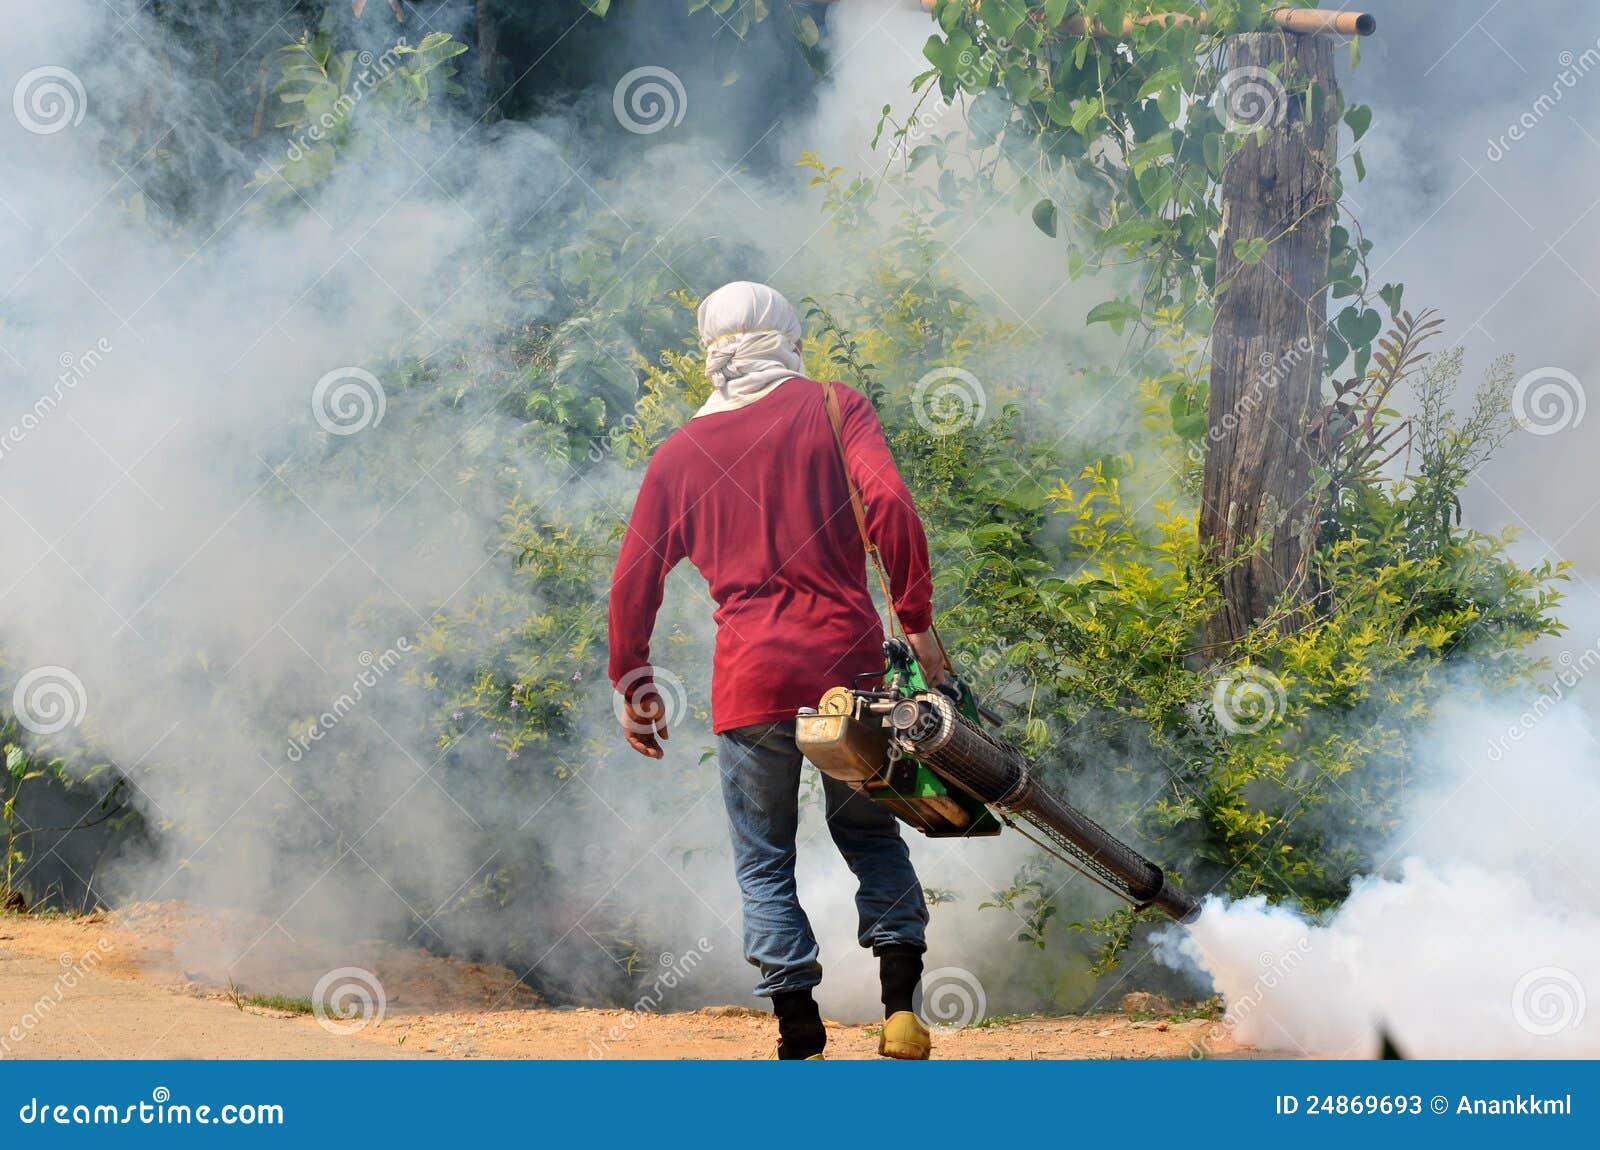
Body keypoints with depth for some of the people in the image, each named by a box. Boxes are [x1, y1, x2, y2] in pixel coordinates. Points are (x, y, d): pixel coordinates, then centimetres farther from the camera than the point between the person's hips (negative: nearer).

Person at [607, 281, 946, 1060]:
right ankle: (901, 1007, 6)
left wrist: (632, 684, 24)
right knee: (870, 833, 17)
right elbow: (890, 506, -12)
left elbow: (634, 580, 13)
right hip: (846, 659, 0)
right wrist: (917, 622, -6)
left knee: (765, 863, 10)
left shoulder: (681, 453, 10)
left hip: (750, 675, 0)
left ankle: (800, 1039, 4)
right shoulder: (832, 411, 3)